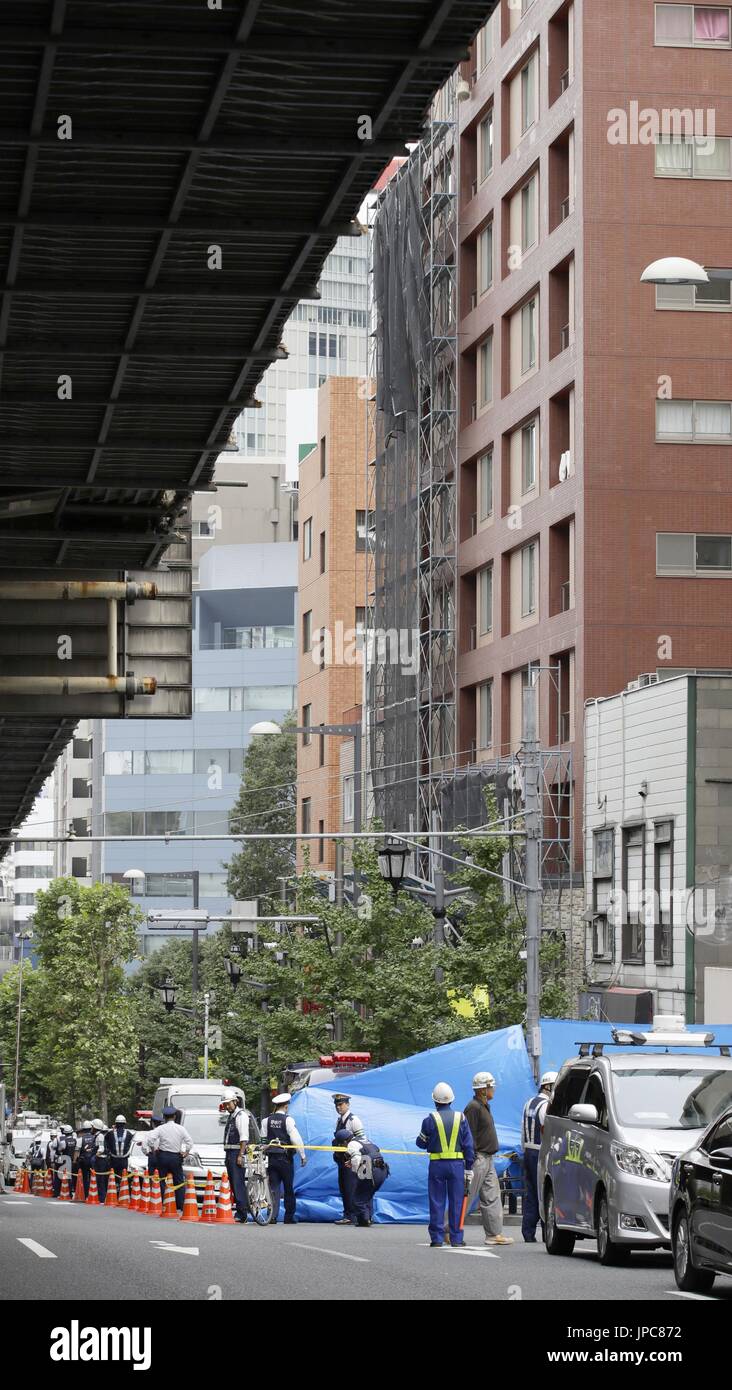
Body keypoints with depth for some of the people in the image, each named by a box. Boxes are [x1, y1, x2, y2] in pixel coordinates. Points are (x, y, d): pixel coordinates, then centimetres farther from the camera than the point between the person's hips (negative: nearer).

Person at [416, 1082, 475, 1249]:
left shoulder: (430, 1119, -5)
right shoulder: (460, 1118, 1)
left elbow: (421, 1143, 4)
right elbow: (468, 1144, 2)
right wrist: (469, 1167, 8)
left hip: (436, 1165, -1)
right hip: (457, 1164, 1)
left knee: (437, 1202, 5)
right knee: (456, 1202, 6)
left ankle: (437, 1238, 4)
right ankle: (457, 1239, 6)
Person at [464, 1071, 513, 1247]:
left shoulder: (484, 1107, 18)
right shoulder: (473, 1107, -14)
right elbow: (469, 1136, -19)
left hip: (488, 1159, 10)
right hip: (478, 1158, -10)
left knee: (492, 1198, 8)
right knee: (466, 1197, -7)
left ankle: (494, 1234, 8)